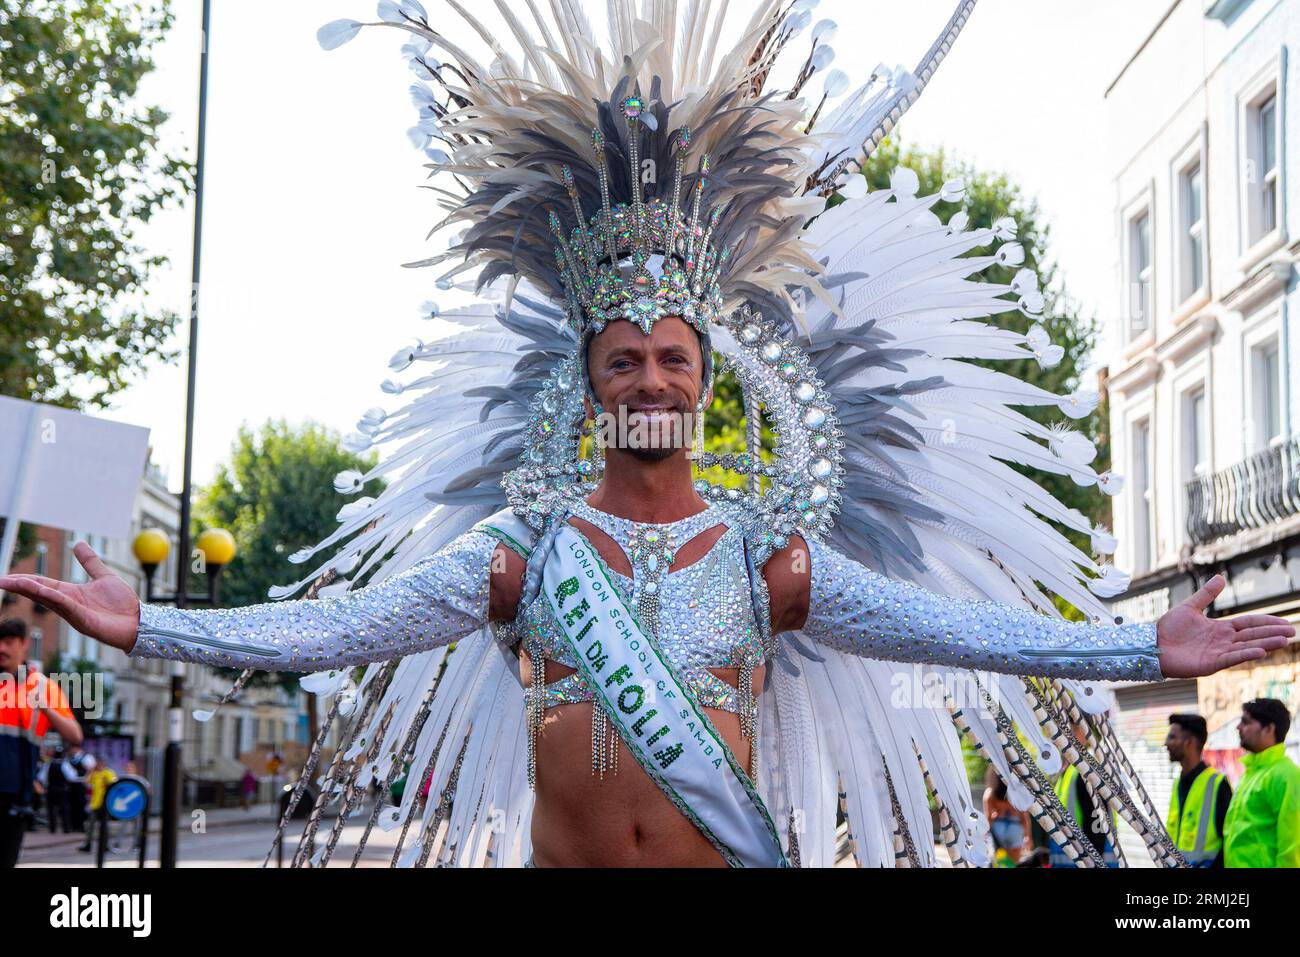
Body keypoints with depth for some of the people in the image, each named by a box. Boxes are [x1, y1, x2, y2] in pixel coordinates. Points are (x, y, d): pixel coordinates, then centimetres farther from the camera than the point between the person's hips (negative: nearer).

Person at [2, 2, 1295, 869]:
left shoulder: (770, 556, 1)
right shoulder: (521, 548, 2)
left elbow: (951, 625, -4)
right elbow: (333, 628, -4)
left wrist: (1150, 651, -13)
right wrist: (145, 628, -13)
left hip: (735, 856, 0)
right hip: (557, 856, 1)